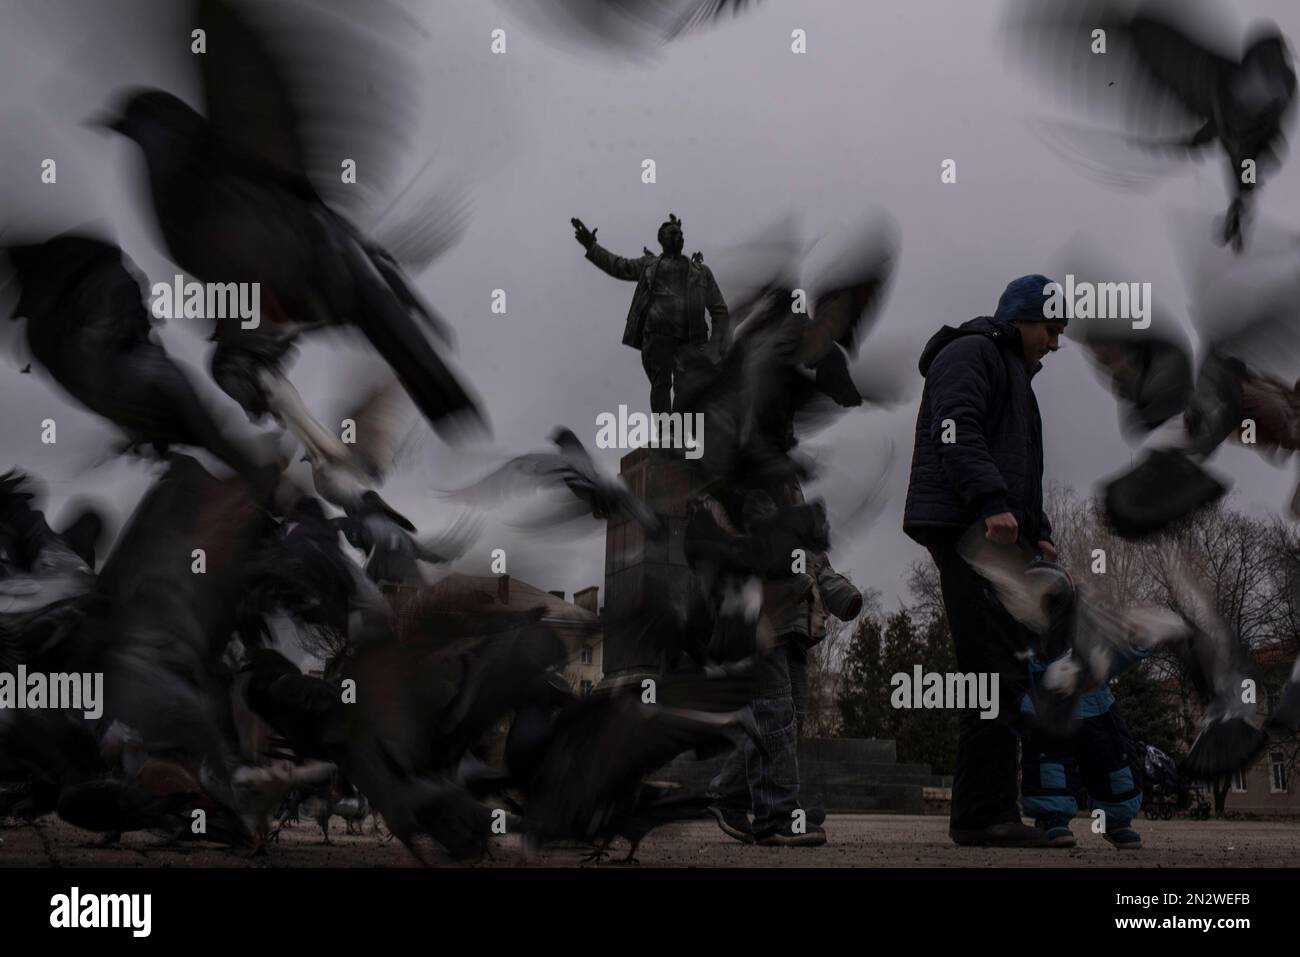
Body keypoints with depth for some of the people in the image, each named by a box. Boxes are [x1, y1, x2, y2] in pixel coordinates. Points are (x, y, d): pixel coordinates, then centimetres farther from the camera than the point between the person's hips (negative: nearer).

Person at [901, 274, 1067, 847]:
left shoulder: (1014, 375, 32)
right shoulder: (970, 353, 0)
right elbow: (957, 432, -17)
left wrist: (1036, 534, 16)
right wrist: (992, 503, -28)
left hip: (998, 536, 11)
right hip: (964, 526, -11)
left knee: (1009, 670, 5)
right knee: (997, 669, -16)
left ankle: (981, 812, 6)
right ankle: (985, 813, -18)